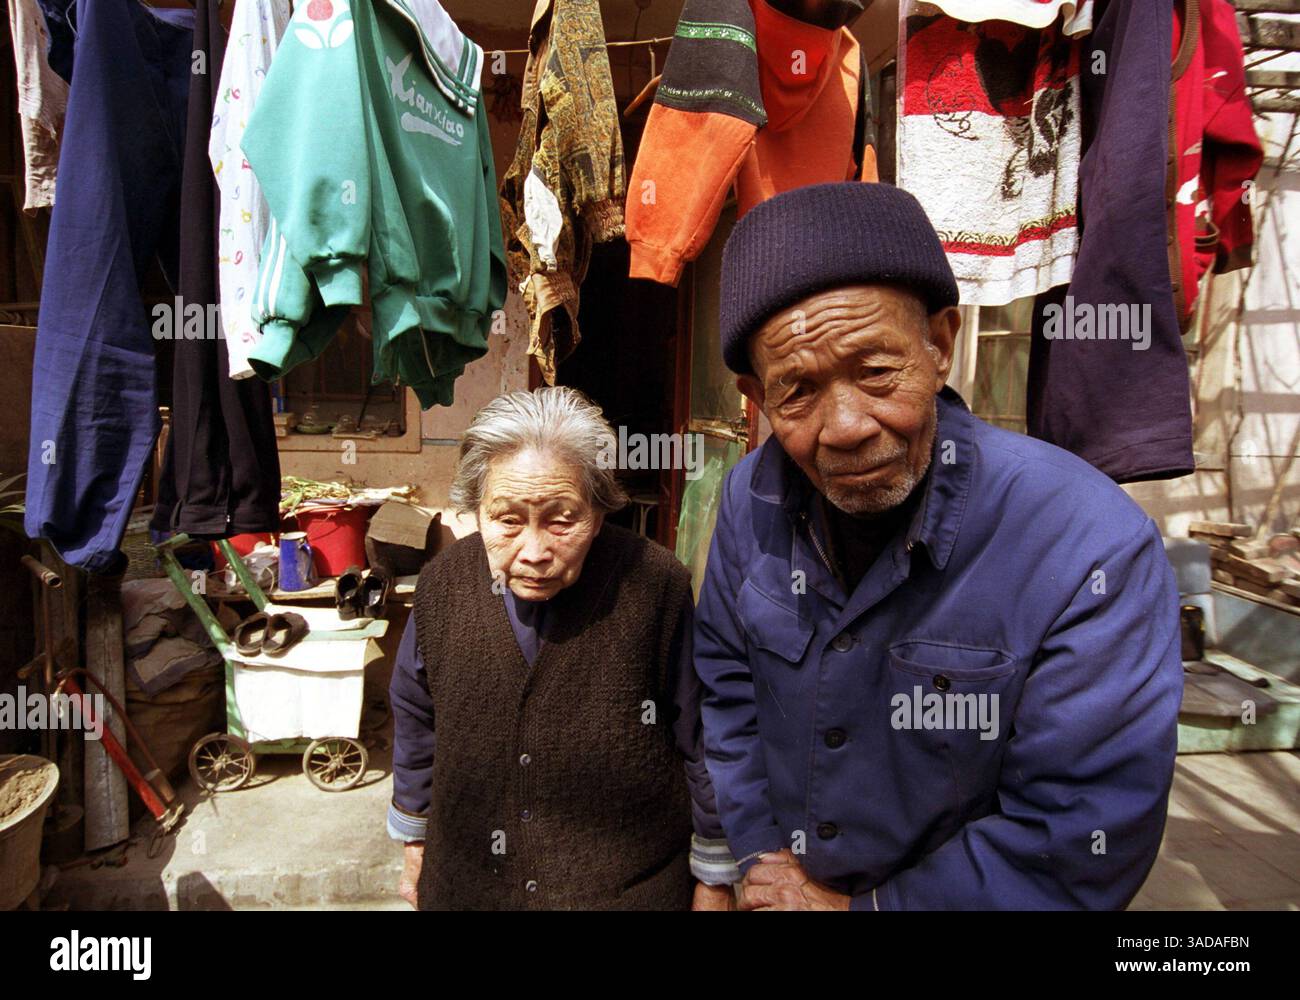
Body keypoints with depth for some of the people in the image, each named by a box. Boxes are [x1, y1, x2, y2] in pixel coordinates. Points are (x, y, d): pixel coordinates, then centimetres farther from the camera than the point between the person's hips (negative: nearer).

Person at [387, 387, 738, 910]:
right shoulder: (443, 583, -13)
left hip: (626, 885, -3)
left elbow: (703, 743, -12)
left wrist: (715, 879, -1)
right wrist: (415, 839, 13)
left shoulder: (654, 585, -24)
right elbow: (416, 720, 4)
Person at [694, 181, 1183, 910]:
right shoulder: (753, 497, -16)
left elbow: (1079, 852, -26)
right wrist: (757, 856, -7)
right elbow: (725, 680, -3)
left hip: (937, 896, -2)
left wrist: (856, 908, -18)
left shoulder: (1092, 549, -30)